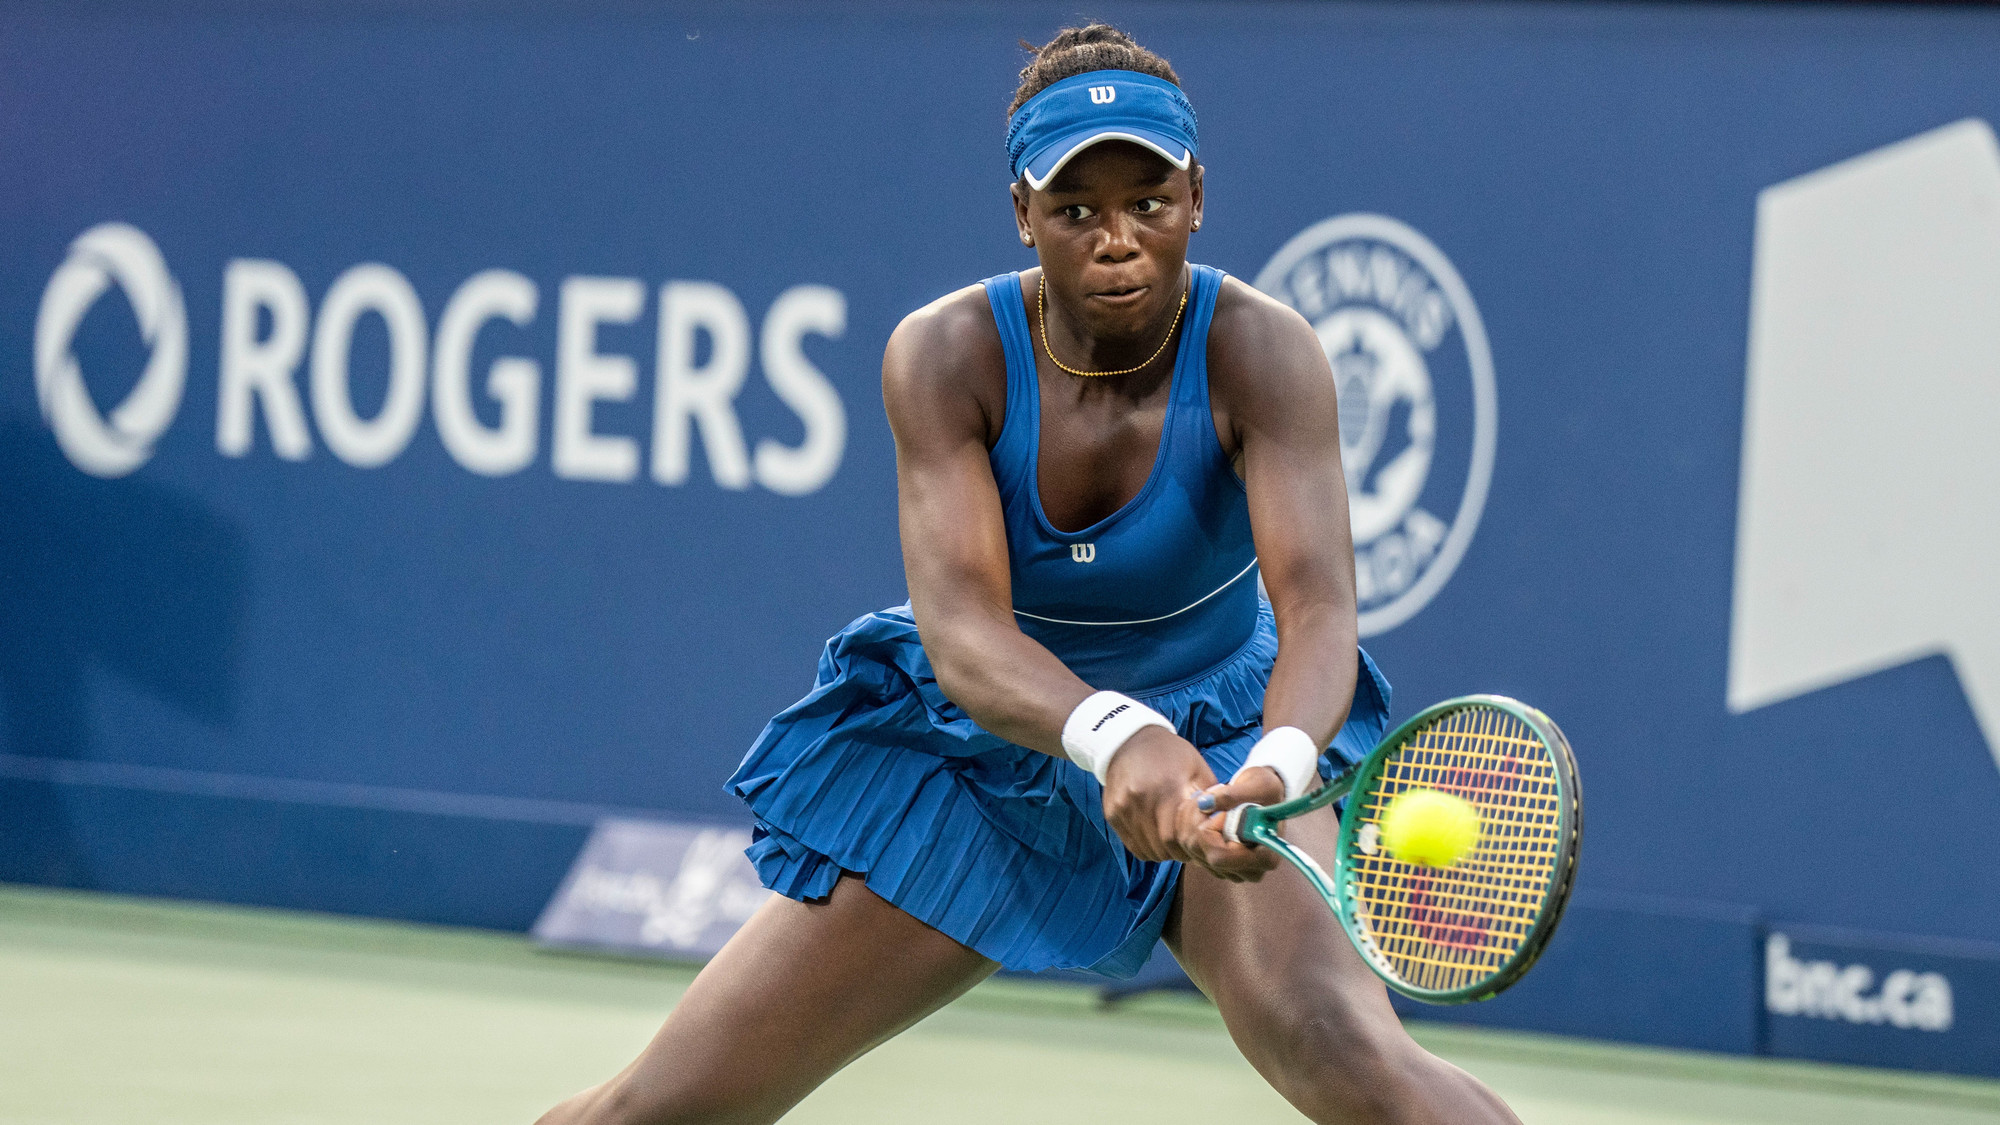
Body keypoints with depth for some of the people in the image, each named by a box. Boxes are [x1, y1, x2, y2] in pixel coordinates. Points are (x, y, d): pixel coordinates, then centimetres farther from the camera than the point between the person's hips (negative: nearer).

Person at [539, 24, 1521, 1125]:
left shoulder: (1261, 353, -22)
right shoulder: (945, 355, -20)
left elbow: (1317, 608, -35)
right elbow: (960, 626, -32)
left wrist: (1278, 768, -57)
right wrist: (1115, 736, -53)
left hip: (1221, 737, -1)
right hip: (974, 755, 2)